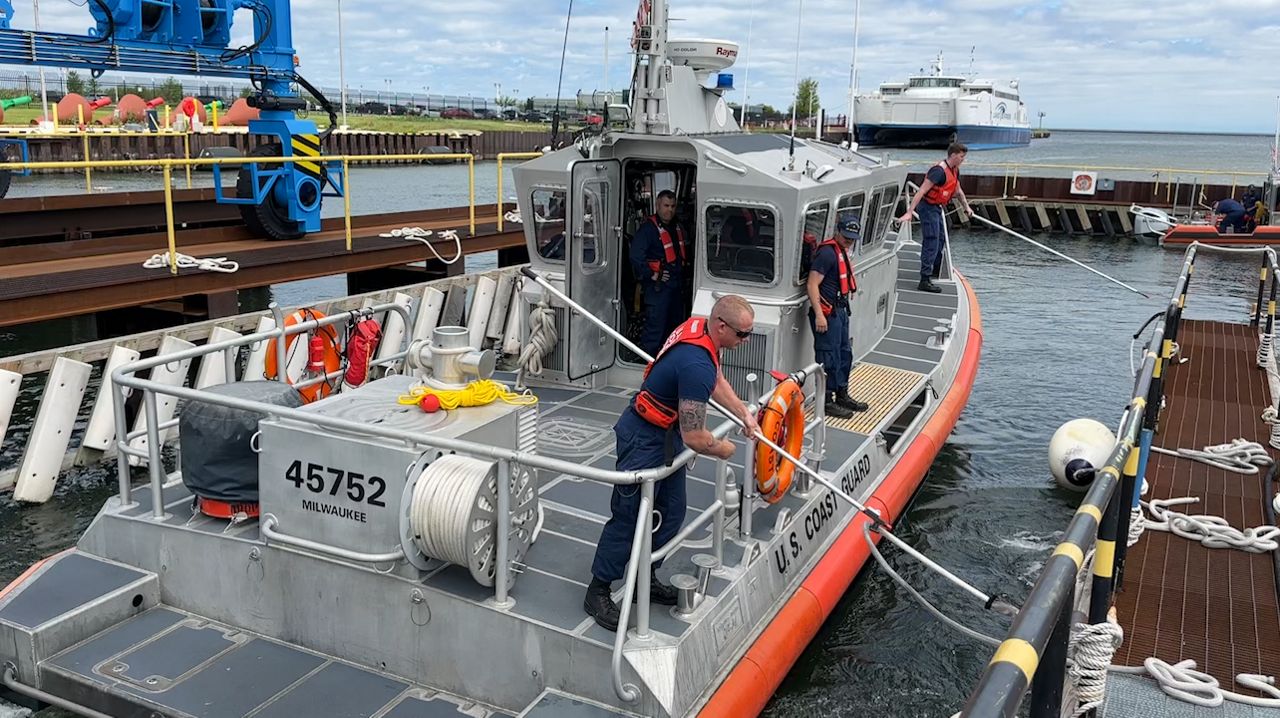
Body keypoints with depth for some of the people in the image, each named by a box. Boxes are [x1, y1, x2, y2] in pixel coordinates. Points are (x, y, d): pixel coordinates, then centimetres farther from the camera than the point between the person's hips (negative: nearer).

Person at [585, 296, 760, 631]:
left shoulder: (700, 327, -3)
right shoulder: (696, 365, -33)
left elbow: (717, 381, 18)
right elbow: (695, 437, -29)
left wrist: (744, 414, 10)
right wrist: (723, 449, -9)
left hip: (668, 434, 10)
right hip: (644, 439, -10)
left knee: (671, 512, 16)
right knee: (628, 517, -1)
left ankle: (646, 578, 31)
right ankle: (598, 592, 14)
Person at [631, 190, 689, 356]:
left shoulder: (677, 227, 14)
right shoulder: (648, 228, -13)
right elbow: (636, 256, -21)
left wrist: (682, 271, 16)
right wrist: (651, 275, -18)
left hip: (677, 285, 9)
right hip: (657, 286, -9)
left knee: (676, 325, 16)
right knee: (655, 327, -10)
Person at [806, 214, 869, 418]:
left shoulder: (842, 252, 14)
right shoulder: (827, 252, -18)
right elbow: (812, 285, -23)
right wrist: (819, 315, -27)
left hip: (840, 311, 10)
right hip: (827, 313, -10)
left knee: (845, 354, 18)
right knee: (829, 357, -4)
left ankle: (842, 395, 31)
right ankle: (826, 402, 6)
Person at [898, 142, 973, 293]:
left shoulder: (955, 170, 7)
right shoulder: (939, 171, -24)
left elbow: (958, 191, 25)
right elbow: (921, 191, -29)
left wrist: (966, 207, 34)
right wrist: (909, 212, -35)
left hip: (937, 207, 10)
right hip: (928, 207, -10)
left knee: (940, 238, 24)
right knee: (931, 242, -13)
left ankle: (936, 268, 45)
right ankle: (925, 280, -15)